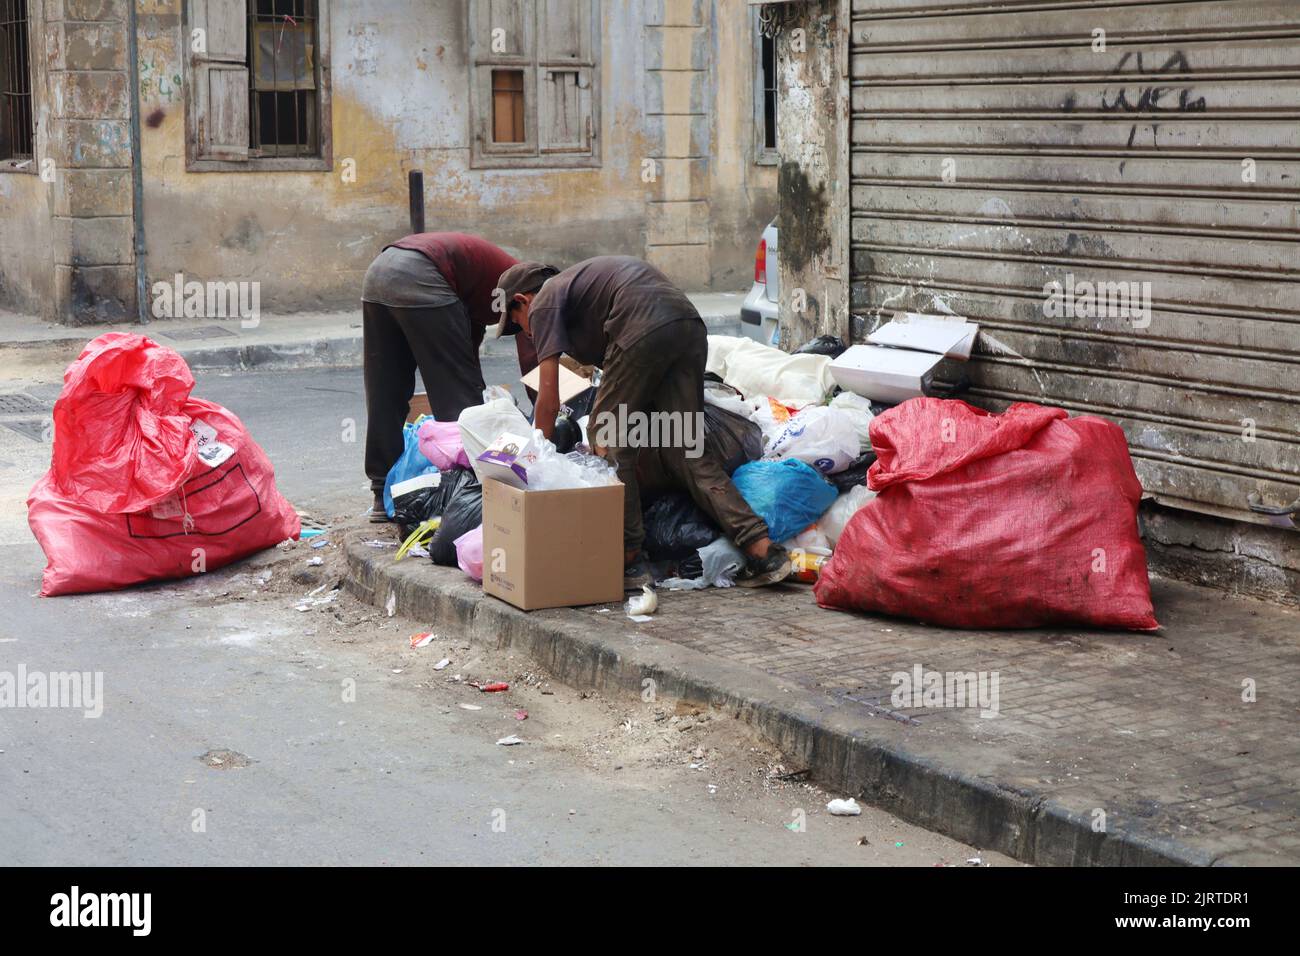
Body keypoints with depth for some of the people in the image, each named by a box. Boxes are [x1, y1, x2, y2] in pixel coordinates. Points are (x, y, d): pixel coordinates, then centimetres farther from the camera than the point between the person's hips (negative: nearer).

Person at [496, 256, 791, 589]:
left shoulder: (543, 304, 13)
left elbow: (549, 401, 7)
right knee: (684, 450, 7)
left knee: (609, 440, 5)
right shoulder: (576, 279, 38)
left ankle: (629, 560, 3)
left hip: (644, 330, -8)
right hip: (691, 325, 8)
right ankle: (761, 546, -2)